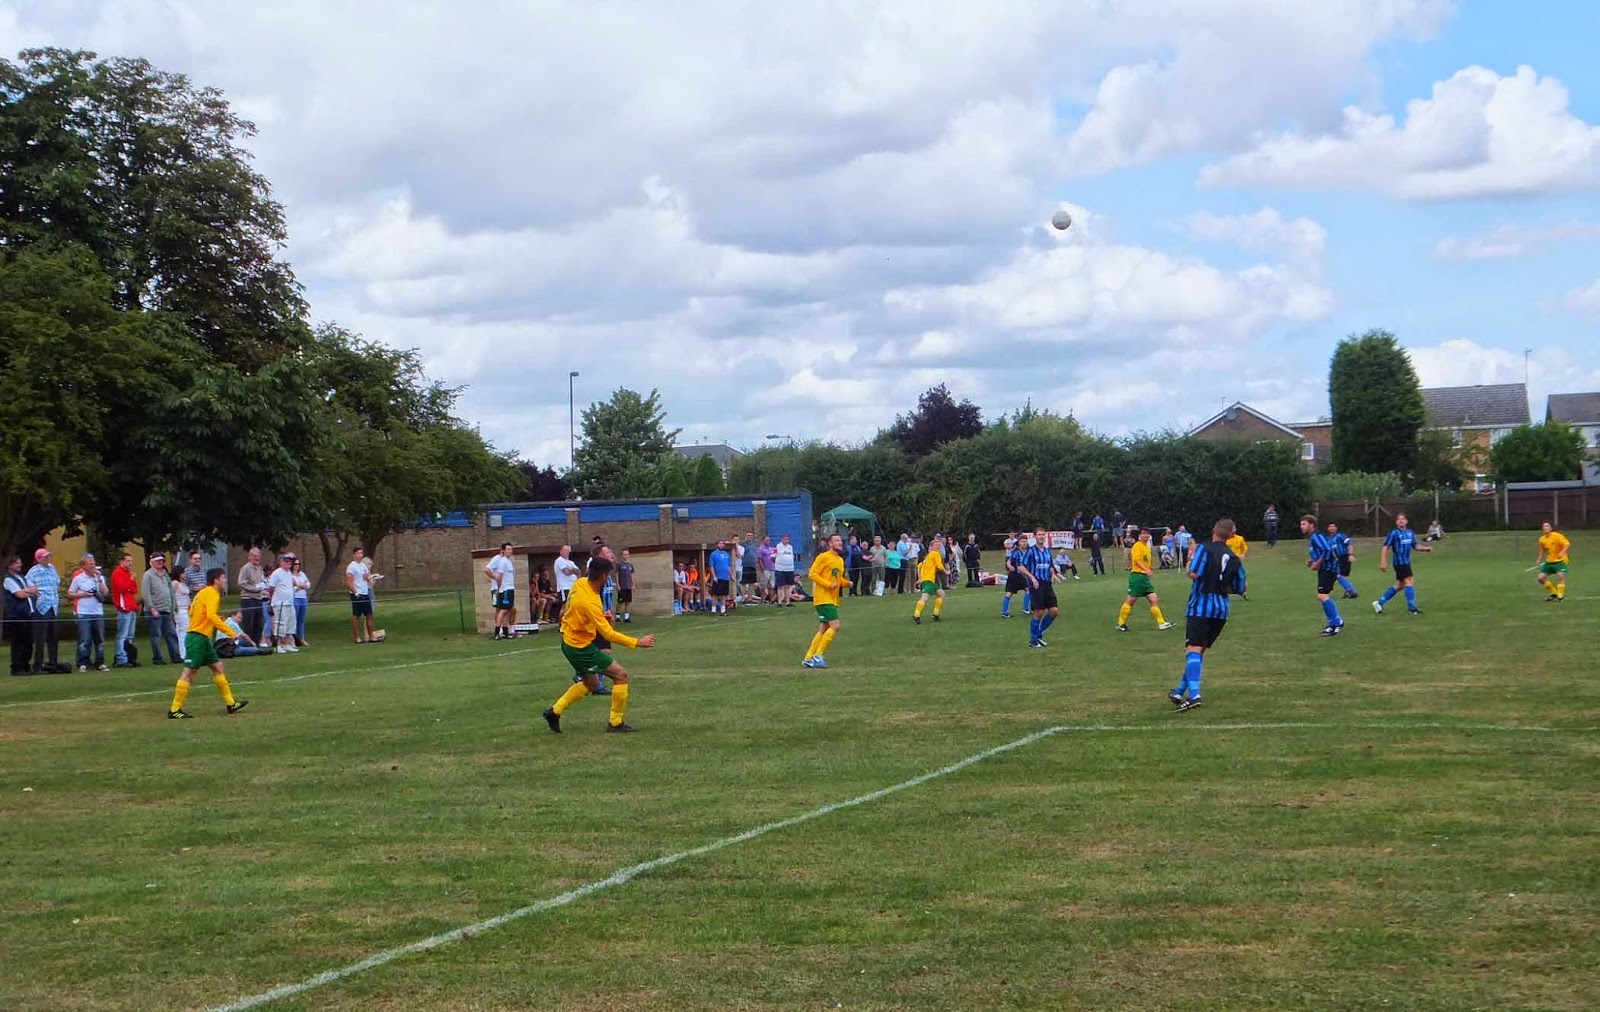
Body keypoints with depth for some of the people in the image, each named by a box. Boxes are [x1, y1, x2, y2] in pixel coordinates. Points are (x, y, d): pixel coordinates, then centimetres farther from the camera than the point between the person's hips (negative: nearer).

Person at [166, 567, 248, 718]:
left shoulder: (204, 592, 17)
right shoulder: (212, 594, -12)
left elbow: (192, 612, 20)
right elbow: (211, 615, -26)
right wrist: (229, 632, -26)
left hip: (203, 638, 10)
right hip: (198, 637, -10)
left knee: (218, 667, 13)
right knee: (189, 672, -9)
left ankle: (230, 703, 18)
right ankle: (174, 710, -8)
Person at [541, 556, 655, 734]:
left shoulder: (580, 584, -4)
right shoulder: (591, 603, -30)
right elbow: (608, 634, -27)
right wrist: (637, 642, -23)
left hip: (569, 641, 9)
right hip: (580, 647, -9)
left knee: (591, 682, 25)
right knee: (621, 674, -4)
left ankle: (555, 711, 22)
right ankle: (616, 723, 2)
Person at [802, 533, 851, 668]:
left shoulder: (840, 560, 17)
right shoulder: (824, 557, -8)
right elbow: (812, 574, -13)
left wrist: (847, 583, 5)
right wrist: (828, 584, -20)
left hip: (833, 599, 9)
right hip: (823, 598, -9)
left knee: (823, 630, 10)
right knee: (835, 626, -17)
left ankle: (809, 659, 15)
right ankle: (818, 656, -11)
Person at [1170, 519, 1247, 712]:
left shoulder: (1204, 548, -5)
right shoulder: (1234, 558, 11)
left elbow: (1194, 574, -18)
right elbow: (1239, 588, 15)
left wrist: (1189, 566, 4)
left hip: (1200, 605, -6)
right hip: (1221, 609, 6)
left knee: (1193, 649, -14)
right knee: (1200, 651, 16)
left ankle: (1193, 694, -31)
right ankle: (1180, 692, 23)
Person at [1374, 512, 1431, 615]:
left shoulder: (1410, 533, 10)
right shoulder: (1394, 533, -9)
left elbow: (1415, 545, 19)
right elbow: (1385, 547, -10)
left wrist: (1425, 548, 0)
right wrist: (1383, 562, -16)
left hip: (1406, 562, 8)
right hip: (1400, 563, -8)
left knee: (1399, 585, 12)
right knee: (1409, 582, -13)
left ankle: (1379, 603, 21)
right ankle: (1412, 607, -8)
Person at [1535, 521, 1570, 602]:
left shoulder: (1557, 536, -15)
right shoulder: (1542, 539, 3)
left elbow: (1567, 544, -23)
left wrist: (1562, 553, -38)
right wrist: (1539, 560, 9)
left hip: (1560, 560, -6)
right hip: (1549, 561, 6)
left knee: (1560, 575, -27)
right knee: (1541, 578, -2)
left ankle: (1561, 595, -10)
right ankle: (1554, 593, 16)